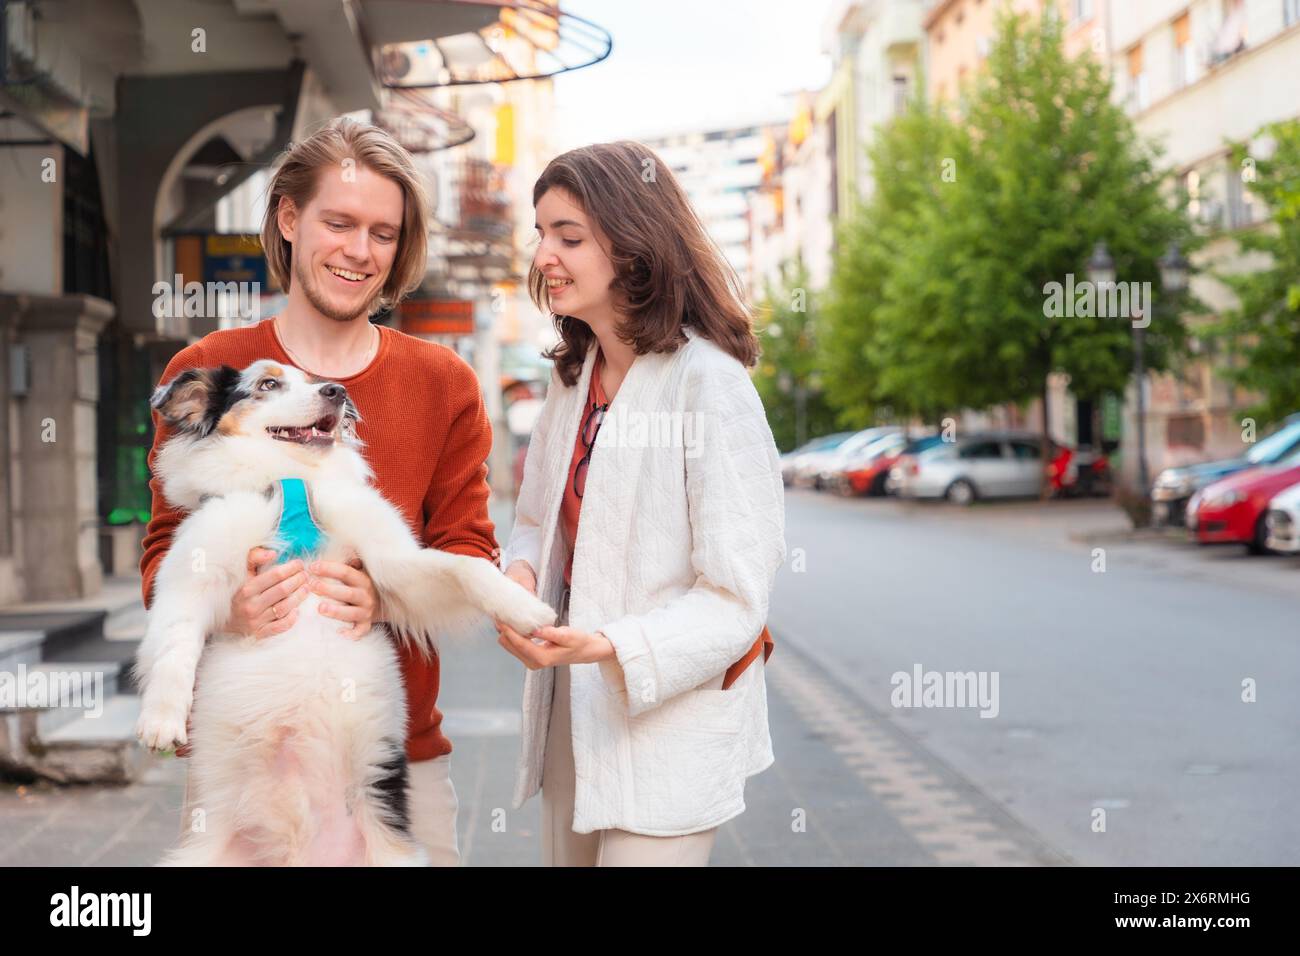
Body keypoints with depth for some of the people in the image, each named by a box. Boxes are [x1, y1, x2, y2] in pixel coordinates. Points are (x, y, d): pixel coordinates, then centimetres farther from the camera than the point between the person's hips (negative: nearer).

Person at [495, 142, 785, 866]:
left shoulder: (709, 384, -17)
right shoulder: (574, 376, 7)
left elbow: (735, 600, -19)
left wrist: (609, 646, -32)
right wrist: (521, 571, -6)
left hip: (667, 720, -7)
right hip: (572, 715, 7)